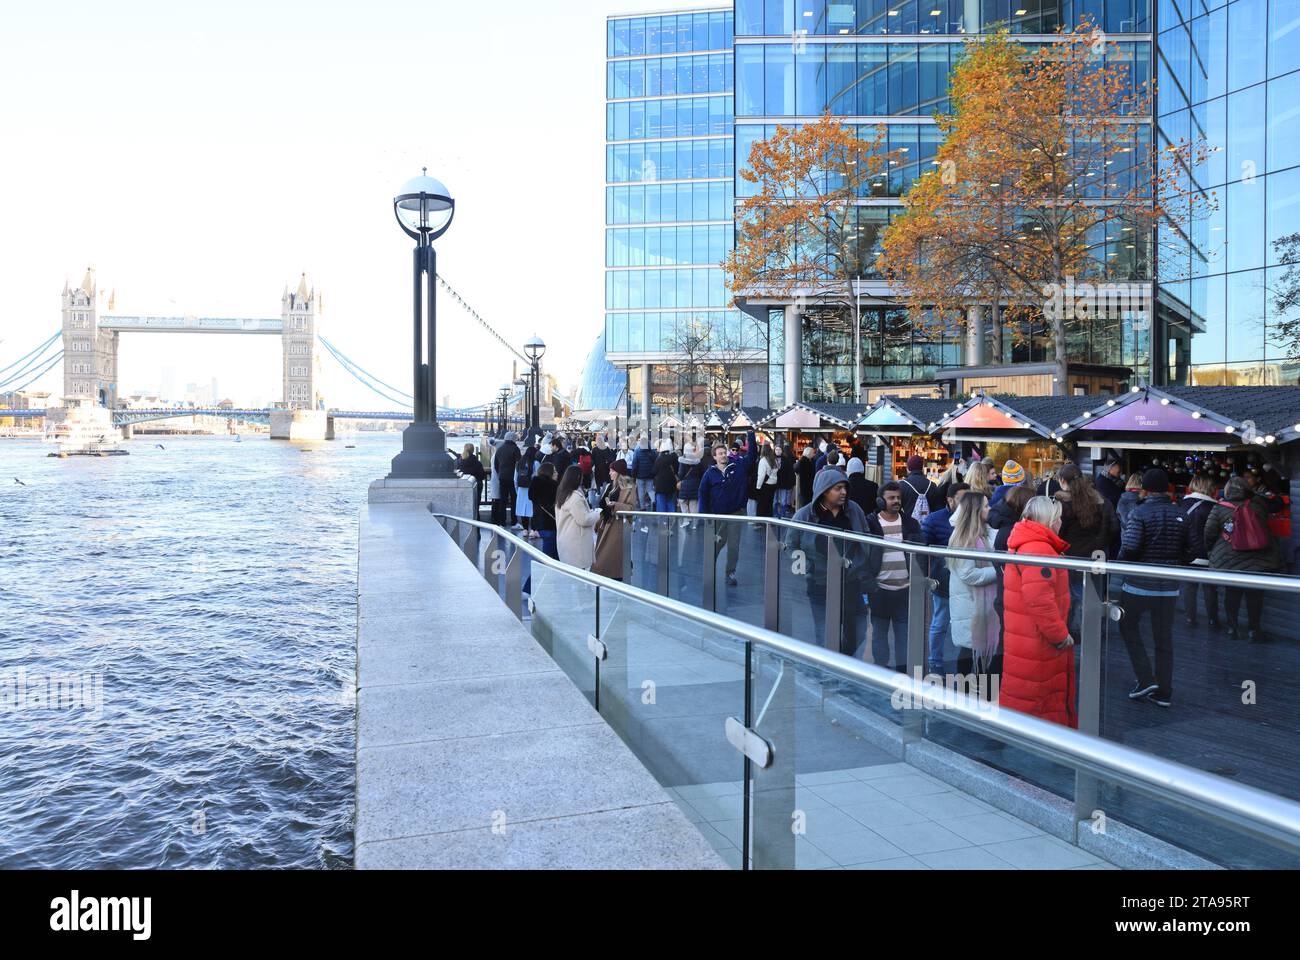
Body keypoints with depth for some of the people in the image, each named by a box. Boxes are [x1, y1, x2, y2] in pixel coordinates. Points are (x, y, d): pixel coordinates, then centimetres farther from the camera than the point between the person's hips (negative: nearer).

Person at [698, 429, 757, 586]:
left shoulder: (738, 466, -2)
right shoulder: (710, 473, -5)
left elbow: (752, 454, -2)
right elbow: (703, 494, 0)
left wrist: (751, 435, -11)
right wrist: (704, 514, -5)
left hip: (736, 514, 1)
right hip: (717, 515, -1)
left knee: (733, 546, 4)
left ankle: (731, 573, 16)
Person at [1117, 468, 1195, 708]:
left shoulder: (1139, 512, -12)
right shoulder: (1181, 515, 4)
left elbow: (1130, 548, -20)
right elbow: (1190, 552, 5)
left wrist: (1119, 566, -2)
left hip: (1139, 583, -5)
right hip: (1169, 586, 5)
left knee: (1129, 627, 14)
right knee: (1164, 638, 11)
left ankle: (1145, 680, 4)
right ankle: (1164, 692, 16)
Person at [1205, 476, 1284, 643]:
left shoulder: (1219, 509, -7)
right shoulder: (1258, 505, -2)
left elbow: (1209, 534, -3)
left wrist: (1210, 552, 12)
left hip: (1229, 562, -1)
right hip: (1259, 560, 1)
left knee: (1232, 594, 11)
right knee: (1255, 595, 9)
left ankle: (1232, 629, 18)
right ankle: (1253, 631, 15)